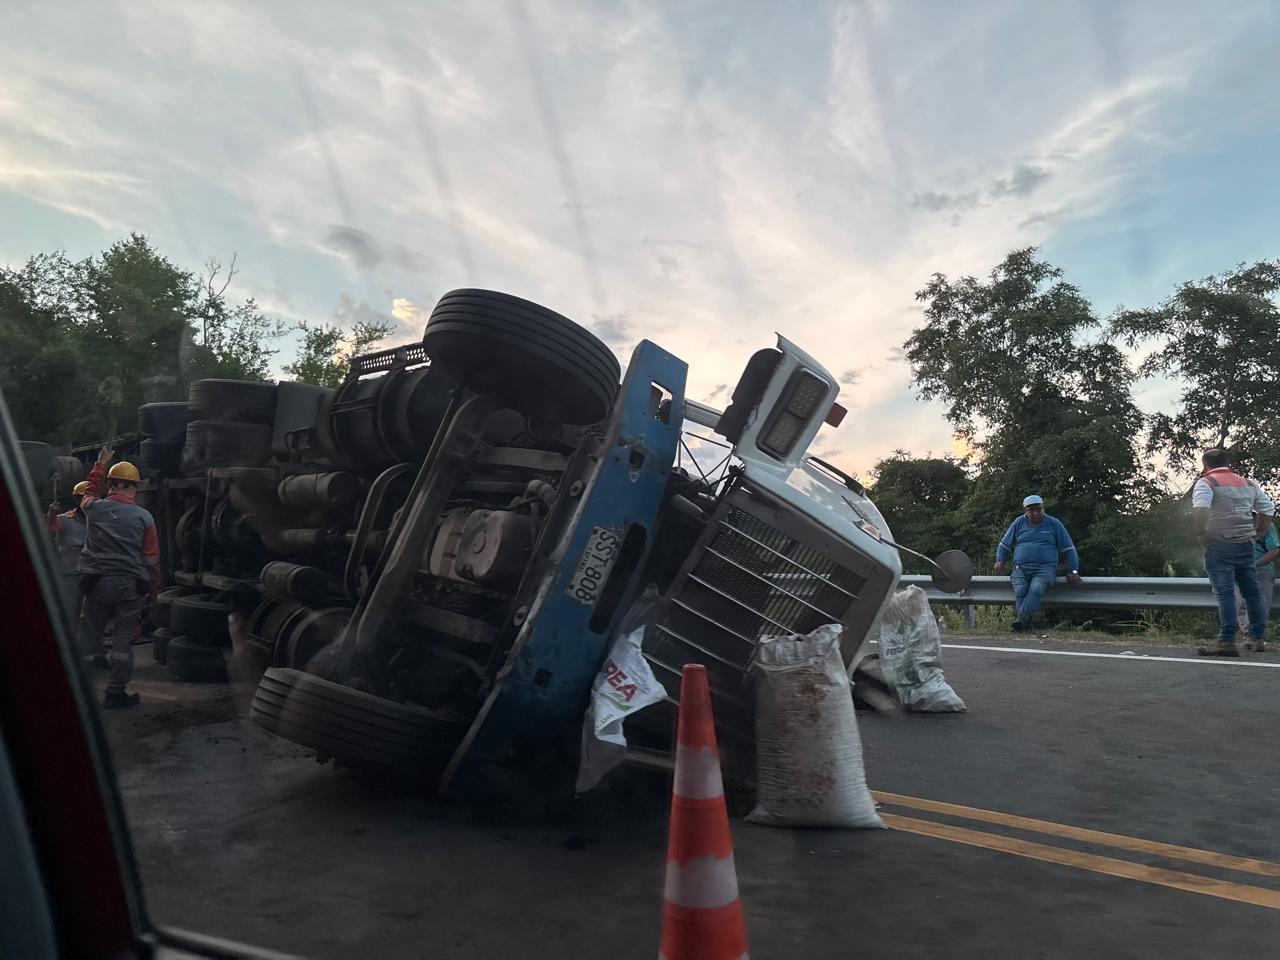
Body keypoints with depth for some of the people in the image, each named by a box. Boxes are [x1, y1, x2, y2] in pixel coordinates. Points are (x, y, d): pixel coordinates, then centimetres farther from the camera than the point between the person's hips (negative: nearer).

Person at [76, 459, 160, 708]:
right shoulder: (143, 517, -3)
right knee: (123, 638, 5)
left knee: (89, 635, 10)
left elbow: (86, 493, 28)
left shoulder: (94, 509, 1)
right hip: (130, 585, -1)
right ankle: (115, 692, 9)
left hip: (97, 582, 2)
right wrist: (153, 590, 8)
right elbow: (152, 558, -2)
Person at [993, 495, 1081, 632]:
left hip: (1045, 567, -2)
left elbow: (1069, 549, 15)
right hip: (1021, 568, 2)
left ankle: (1021, 618, -48)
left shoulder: (1054, 524, 12)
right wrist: (1000, 561, 7)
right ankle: (1025, 625, -37)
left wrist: (1074, 571, 6)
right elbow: (1004, 545, 24)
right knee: (1020, 591, -29)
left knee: (1036, 589, -34)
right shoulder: (1019, 523, 16)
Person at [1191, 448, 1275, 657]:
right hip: (1246, 545, 6)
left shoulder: (1206, 482, -5)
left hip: (1219, 545, -6)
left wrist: (1201, 535, -12)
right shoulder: (1248, 484, 16)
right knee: (1252, 592, 14)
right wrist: (1257, 534, 18)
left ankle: (1227, 641, -13)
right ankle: (1258, 638, 22)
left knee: (1225, 593, -10)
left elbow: (1199, 510, -23)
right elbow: (1268, 509, 16)